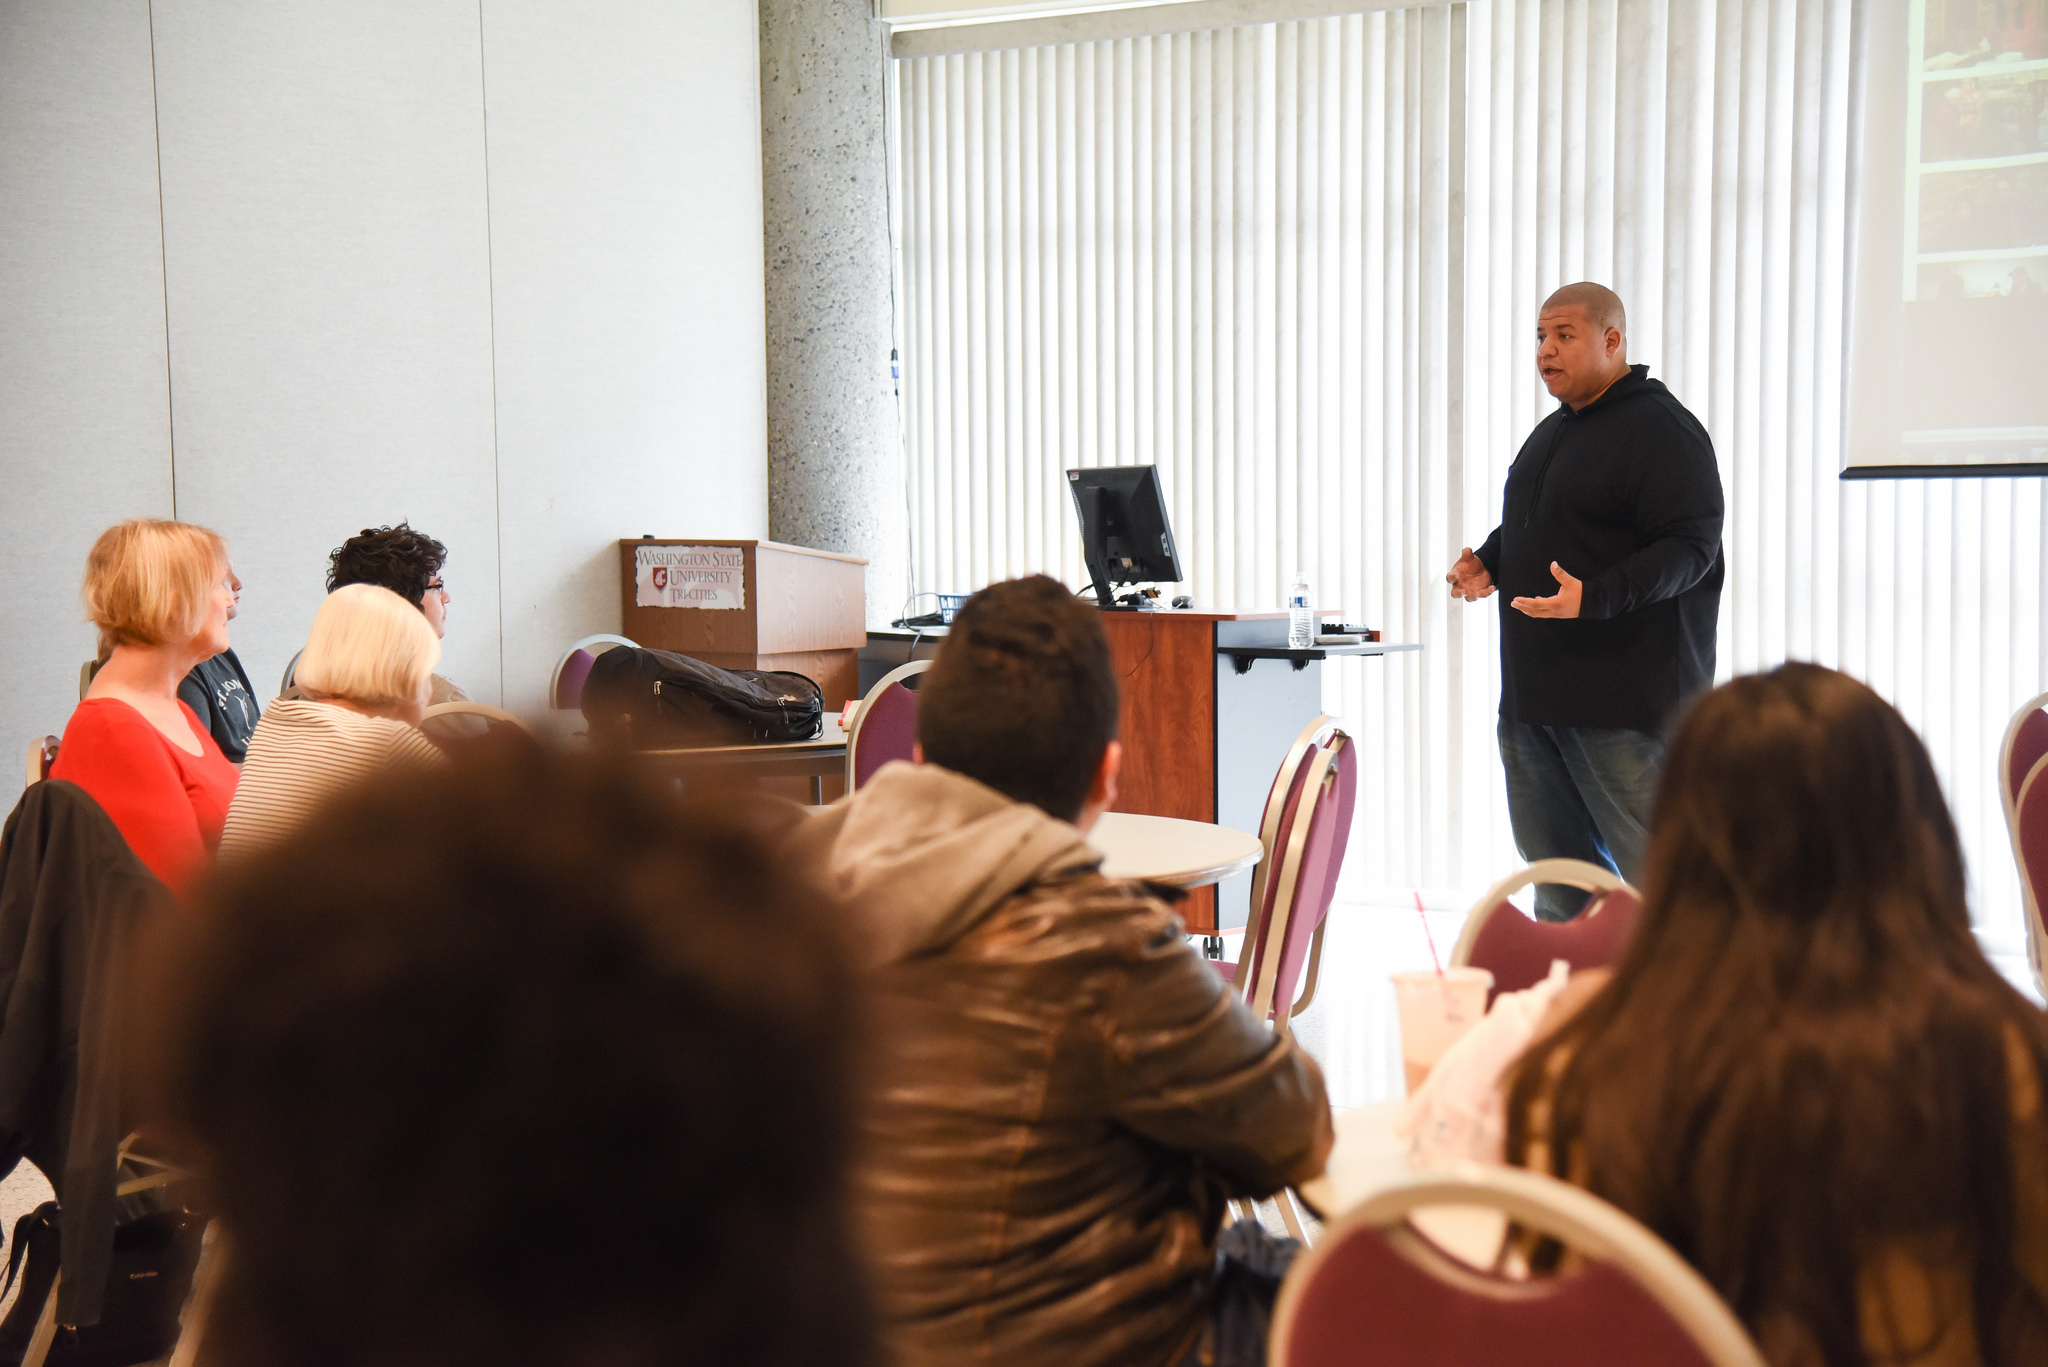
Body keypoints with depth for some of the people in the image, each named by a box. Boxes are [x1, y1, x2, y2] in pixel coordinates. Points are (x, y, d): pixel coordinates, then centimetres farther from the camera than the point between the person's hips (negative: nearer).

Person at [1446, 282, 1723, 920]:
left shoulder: (1660, 429, -9)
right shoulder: (1549, 432, 20)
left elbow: (1689, 547, -17)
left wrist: (1593, 598, -28)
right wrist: (1488, 562, 12)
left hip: (1624, 699, -9)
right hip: (1534, 696, 9)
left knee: (1653, 868, -6)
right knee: (1553, 860, 14)